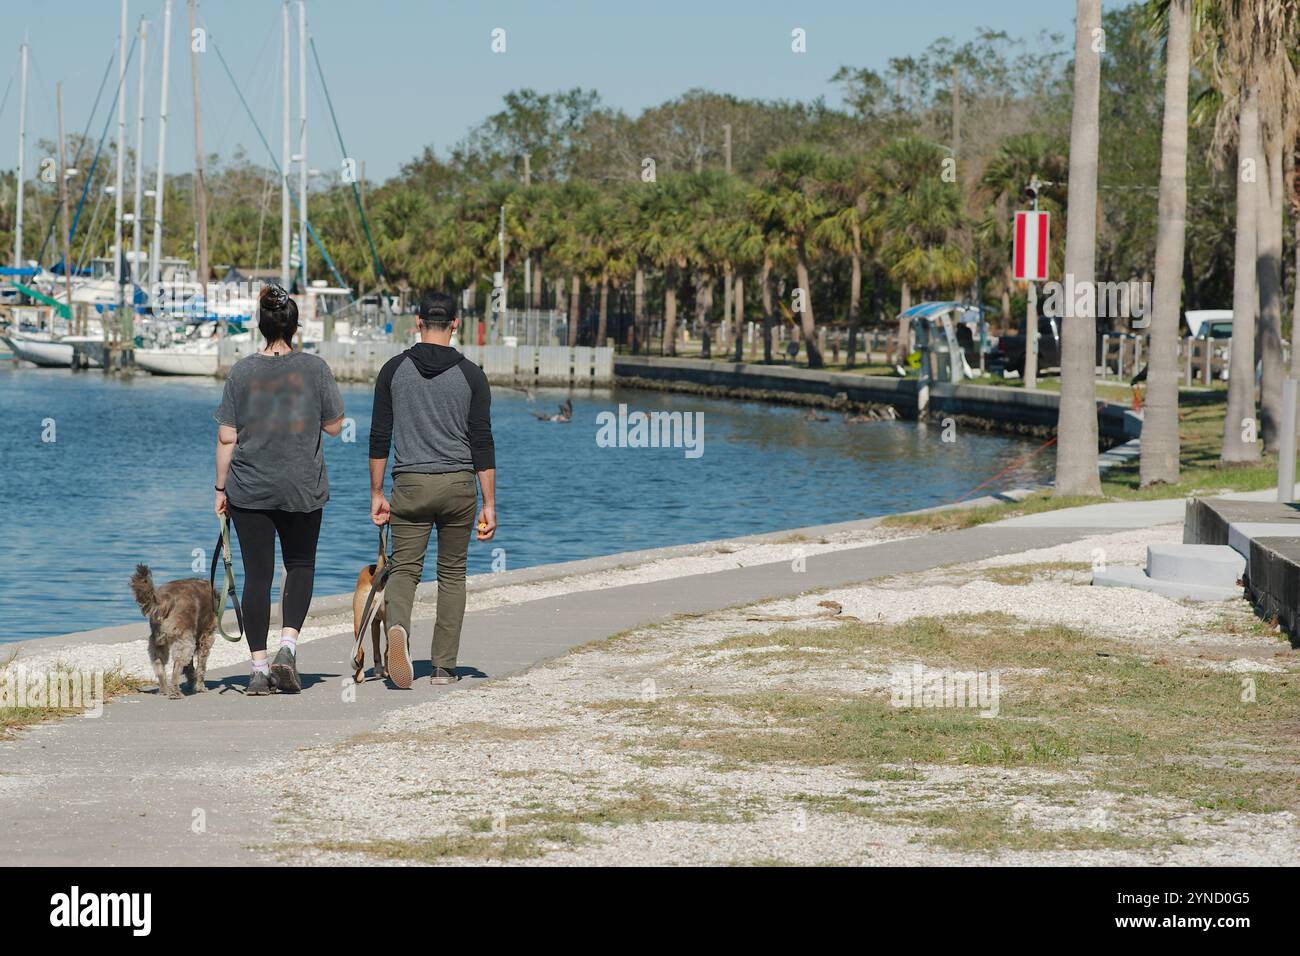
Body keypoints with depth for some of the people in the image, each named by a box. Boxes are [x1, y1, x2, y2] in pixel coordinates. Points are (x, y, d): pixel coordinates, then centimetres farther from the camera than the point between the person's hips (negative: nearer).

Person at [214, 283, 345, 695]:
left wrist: (221, 488, 6)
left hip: (249, 489, 0)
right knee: (301, 565, 17)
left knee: (257, 574, 4)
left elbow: (226, 437, -2)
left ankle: (259, 668, 3)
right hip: (302, 490, 0)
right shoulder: (315, 368, -6)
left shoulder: (242, 371, -3)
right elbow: (334, 425, 0)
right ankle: (288, 645, -2)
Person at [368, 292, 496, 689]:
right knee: (452, 574, 13)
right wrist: (489, 505, -1)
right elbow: (482, 443, -4)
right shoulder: (470, 374, -1)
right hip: (459, 485, 0)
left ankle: (398, 627, -29)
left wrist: (376, 494, 8)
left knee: (404, 569, 3)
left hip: (410, 485, 0)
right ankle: (444, 666, 13)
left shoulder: (394, 370, 1)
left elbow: (379, 437, 1)